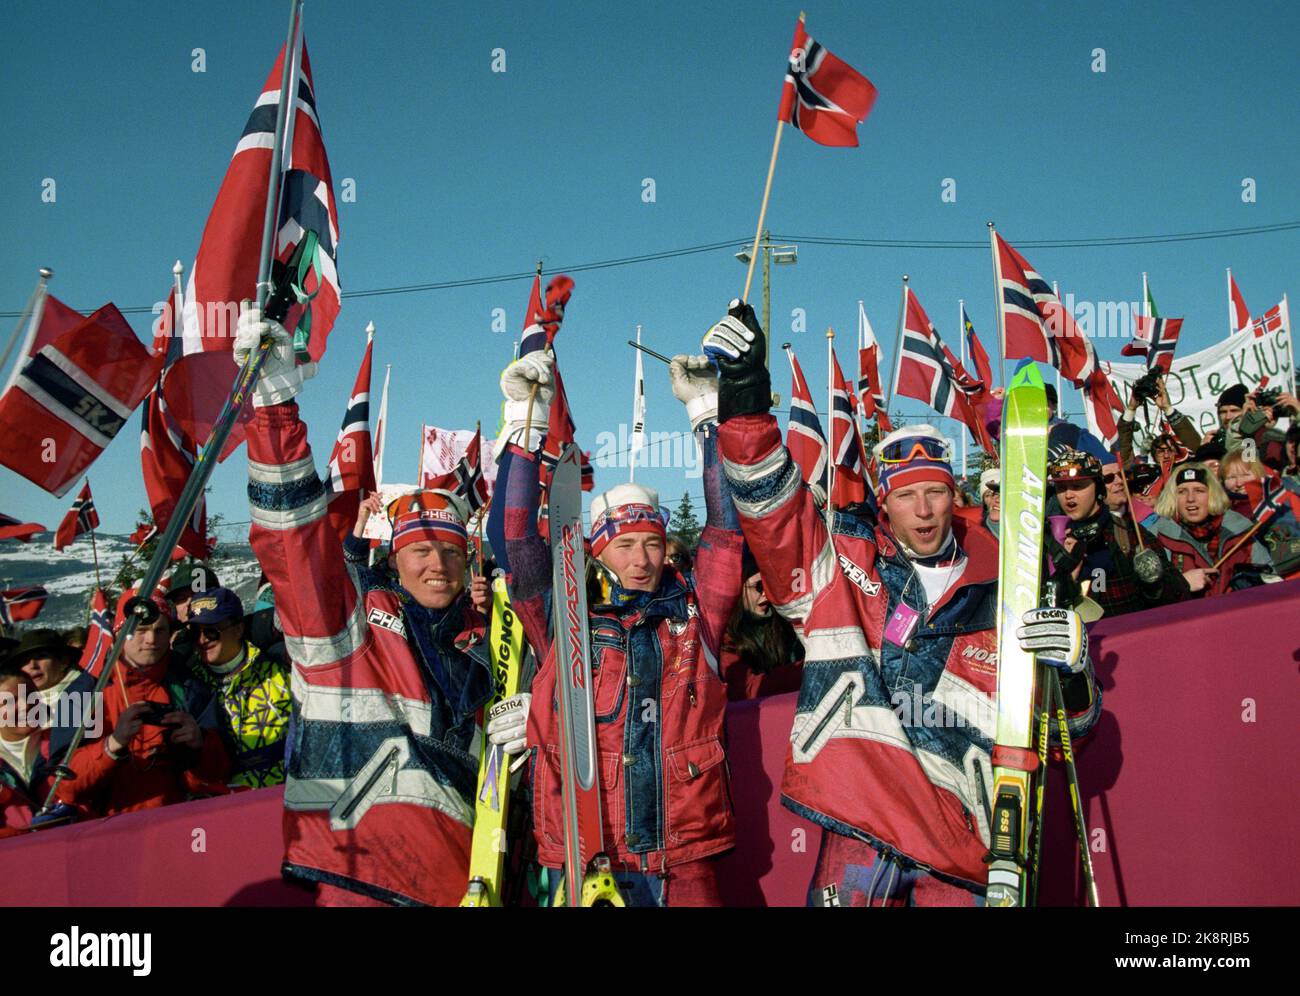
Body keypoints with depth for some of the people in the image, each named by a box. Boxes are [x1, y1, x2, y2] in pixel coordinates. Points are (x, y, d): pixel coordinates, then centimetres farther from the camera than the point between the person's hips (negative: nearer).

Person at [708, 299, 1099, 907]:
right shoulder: (844, 562, 7)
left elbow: (1070, 722, 11)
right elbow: (768, 498, -2)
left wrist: (1069, 671, -13)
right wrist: (744, 392, -13)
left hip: (961, 842, 1)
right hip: (860, 826, -1)